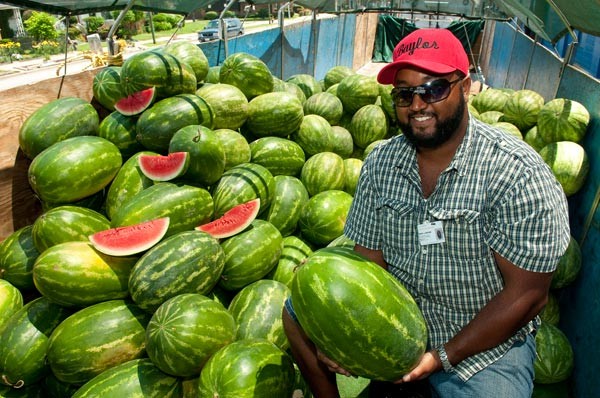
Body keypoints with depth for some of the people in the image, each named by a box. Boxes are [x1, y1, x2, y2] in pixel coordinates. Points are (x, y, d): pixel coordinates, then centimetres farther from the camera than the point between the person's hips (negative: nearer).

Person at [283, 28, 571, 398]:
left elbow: (528, 294, -17)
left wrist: (443, 356, -20)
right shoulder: (381, 162, -5)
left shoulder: (516, 172, -19)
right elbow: (369, 259, -3)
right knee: (298, 311, -1)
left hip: (486, 340, -3)